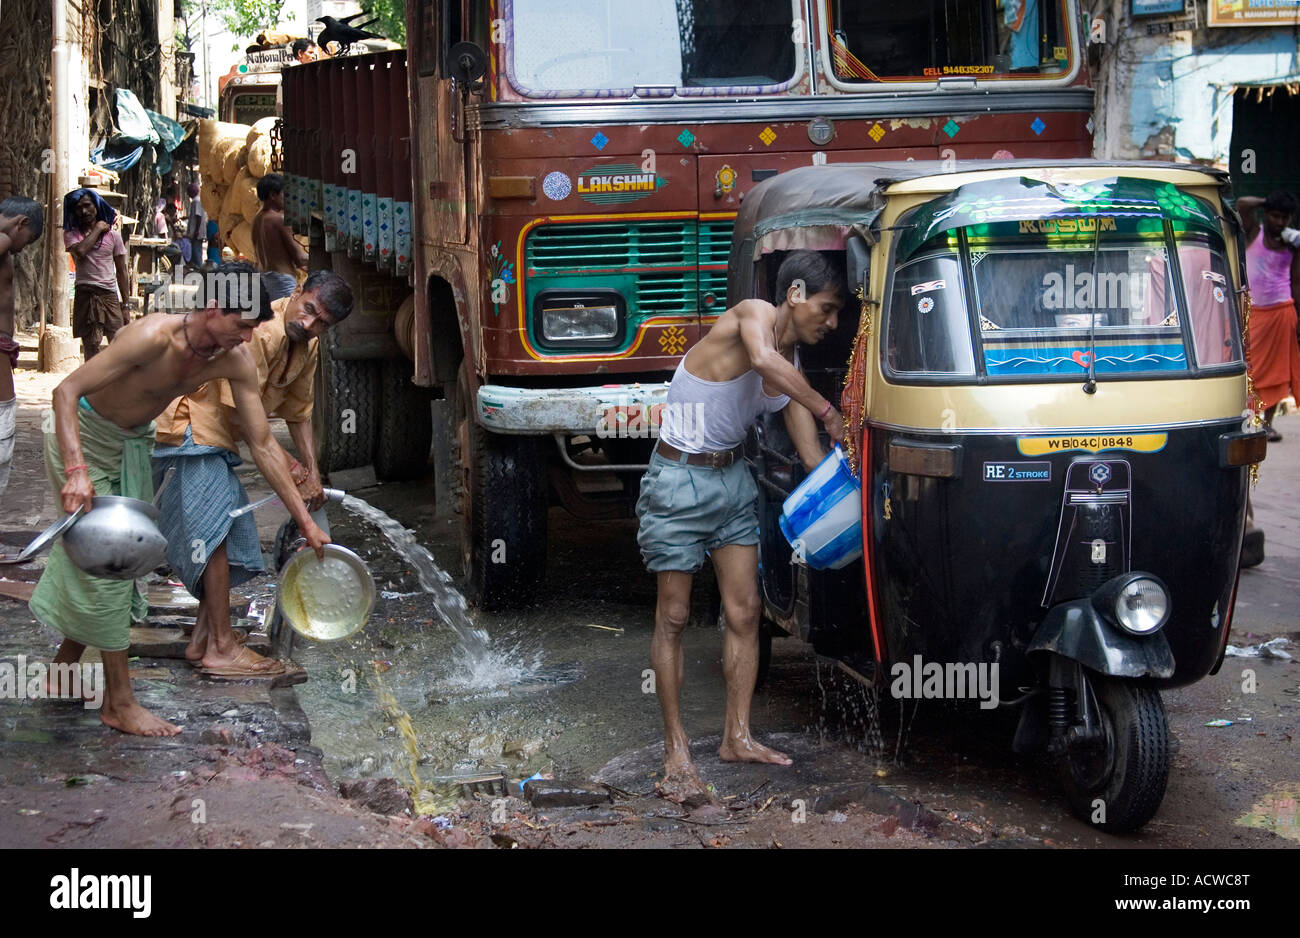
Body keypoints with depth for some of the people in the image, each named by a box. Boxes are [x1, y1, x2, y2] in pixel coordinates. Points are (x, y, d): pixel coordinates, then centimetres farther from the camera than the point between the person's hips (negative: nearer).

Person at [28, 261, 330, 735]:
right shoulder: (155, 337, -35)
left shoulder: (235, 362, -16)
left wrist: (305, 521, -11)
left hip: (133, 443, 7)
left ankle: (62, 669, 28)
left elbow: (263, 445, -10)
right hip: (87, 436, -7)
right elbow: (66, 390, -34)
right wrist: (76, 472, -46)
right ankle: (120, 704, -2)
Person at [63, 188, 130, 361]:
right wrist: (97, 230, -5)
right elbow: (80, 251, -17)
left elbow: (121, 272, 10)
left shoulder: (112, 235, 9)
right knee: (91, 343, -2)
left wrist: (125, 304, 6)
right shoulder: (71, 234, 6)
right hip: (85, 294, -1)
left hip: (110, 295, 1)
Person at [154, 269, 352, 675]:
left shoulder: (305, 348, 6)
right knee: (215, 533, -13)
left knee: (235, 536, 10)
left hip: (217, 441, 10)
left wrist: (312, 475, 4)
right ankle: (221, 647, -11)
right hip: (190, 426, -10)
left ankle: (202, 640, 16)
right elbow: (239, 411, -24)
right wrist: (289, 466, -17)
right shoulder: (261, 331, -25)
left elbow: (298, 412, 13)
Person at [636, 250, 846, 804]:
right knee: (673, 617, -2)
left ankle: (737, 737, 13)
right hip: (679, 480, -8)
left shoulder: (792, 369, 6)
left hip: (732, 479, 8)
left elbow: (813, 457, 8)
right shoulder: (752, 315, -15)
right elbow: (764, 360, -39)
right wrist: (827, 411, -29)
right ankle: (676, 751, 2)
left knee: (744, 611, 4)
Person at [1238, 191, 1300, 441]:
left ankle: (1268, 422, 11)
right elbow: (1243, 204, -19)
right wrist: (1267, 203, -2)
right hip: (1252, 310, -2)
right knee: (1247, 366, -5)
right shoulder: (1254, 232, -1)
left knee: (1276, 369, 4)